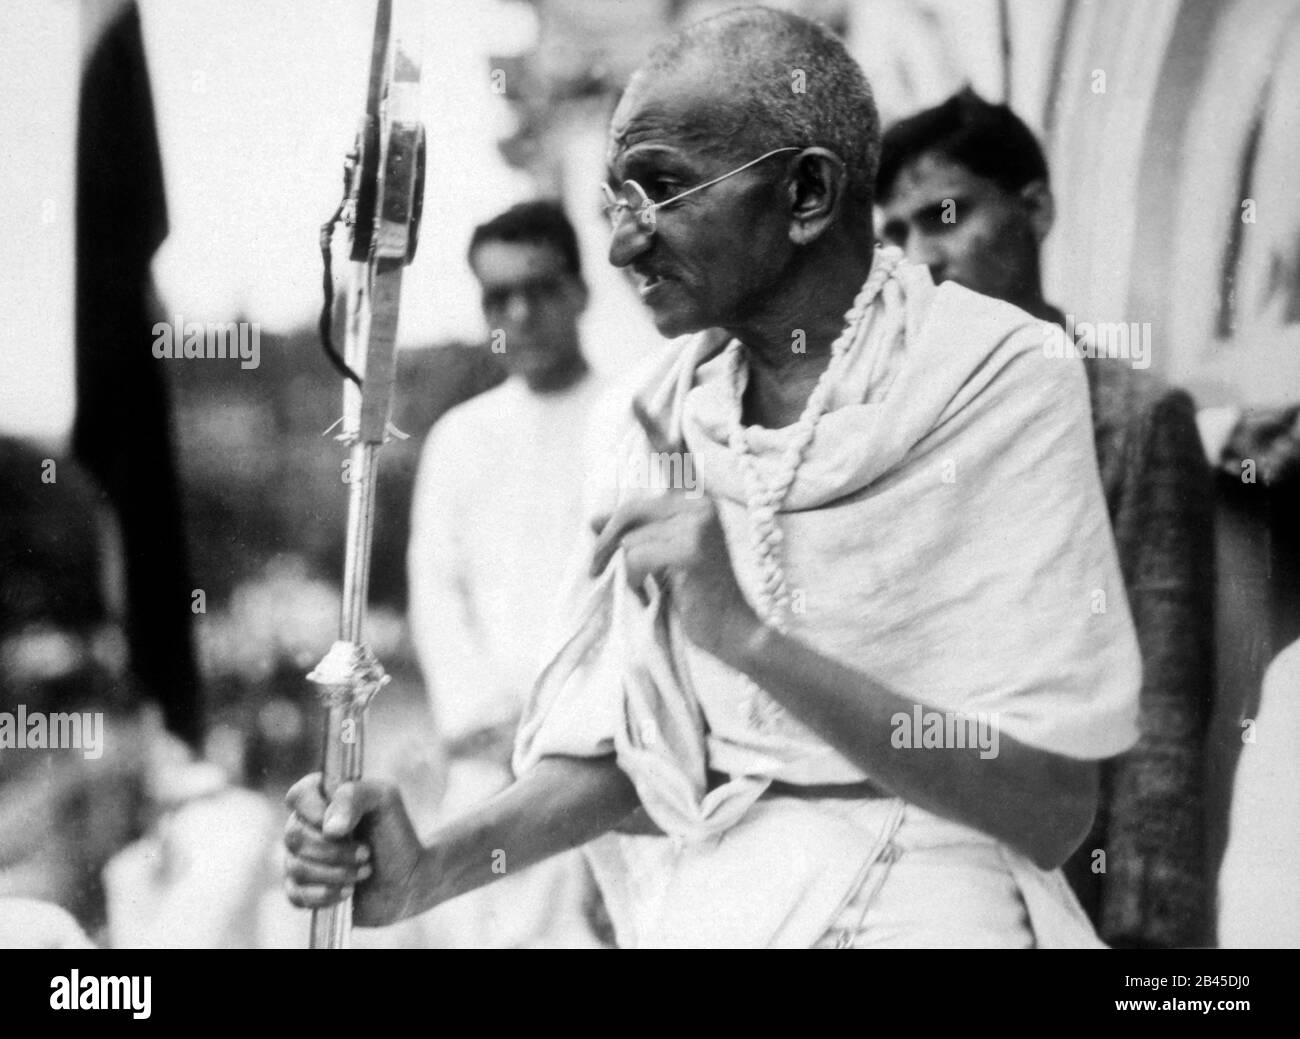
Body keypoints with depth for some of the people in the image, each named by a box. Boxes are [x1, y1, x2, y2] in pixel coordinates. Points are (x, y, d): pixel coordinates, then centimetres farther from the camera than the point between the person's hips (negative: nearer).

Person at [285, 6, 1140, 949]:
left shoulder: (998, 387, -9)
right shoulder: (666, 410, 5)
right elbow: (629, 747, 5)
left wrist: (748, 635, -23)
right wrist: (433, 870, -11)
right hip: (693, 904, 4)